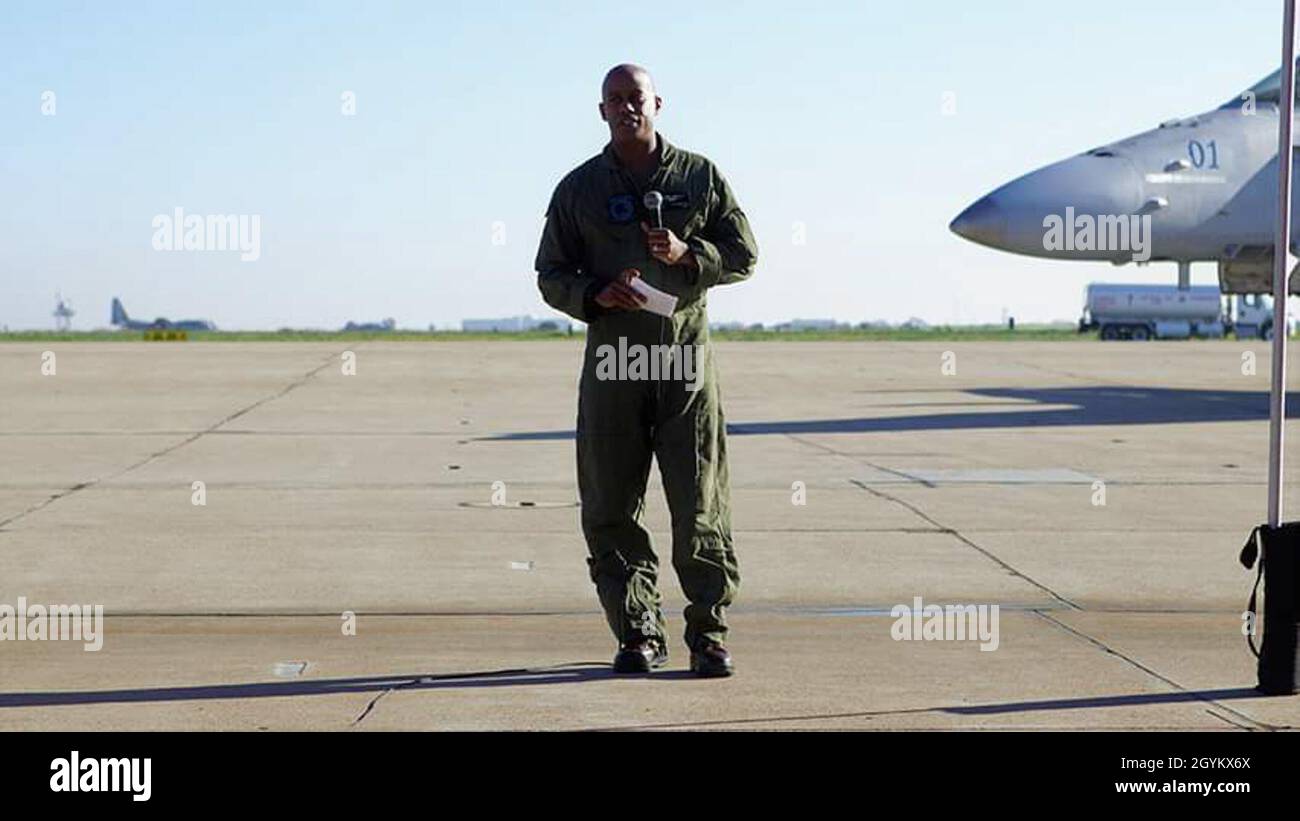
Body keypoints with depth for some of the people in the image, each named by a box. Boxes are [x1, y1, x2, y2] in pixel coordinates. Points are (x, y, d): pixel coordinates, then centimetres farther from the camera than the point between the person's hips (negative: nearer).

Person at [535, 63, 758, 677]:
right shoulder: (579, 188, 10)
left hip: (686, 358, -1)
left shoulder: (700, 176, 10)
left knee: (700, 506, -4)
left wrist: (688, 254, -9)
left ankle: (708, 633, 3)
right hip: (611, 359, 1)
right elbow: (551, 274, 11)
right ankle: (638, 634, 9)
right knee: (611, 510, 0)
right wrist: (596, 294, -10)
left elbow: (743, 254, 10)